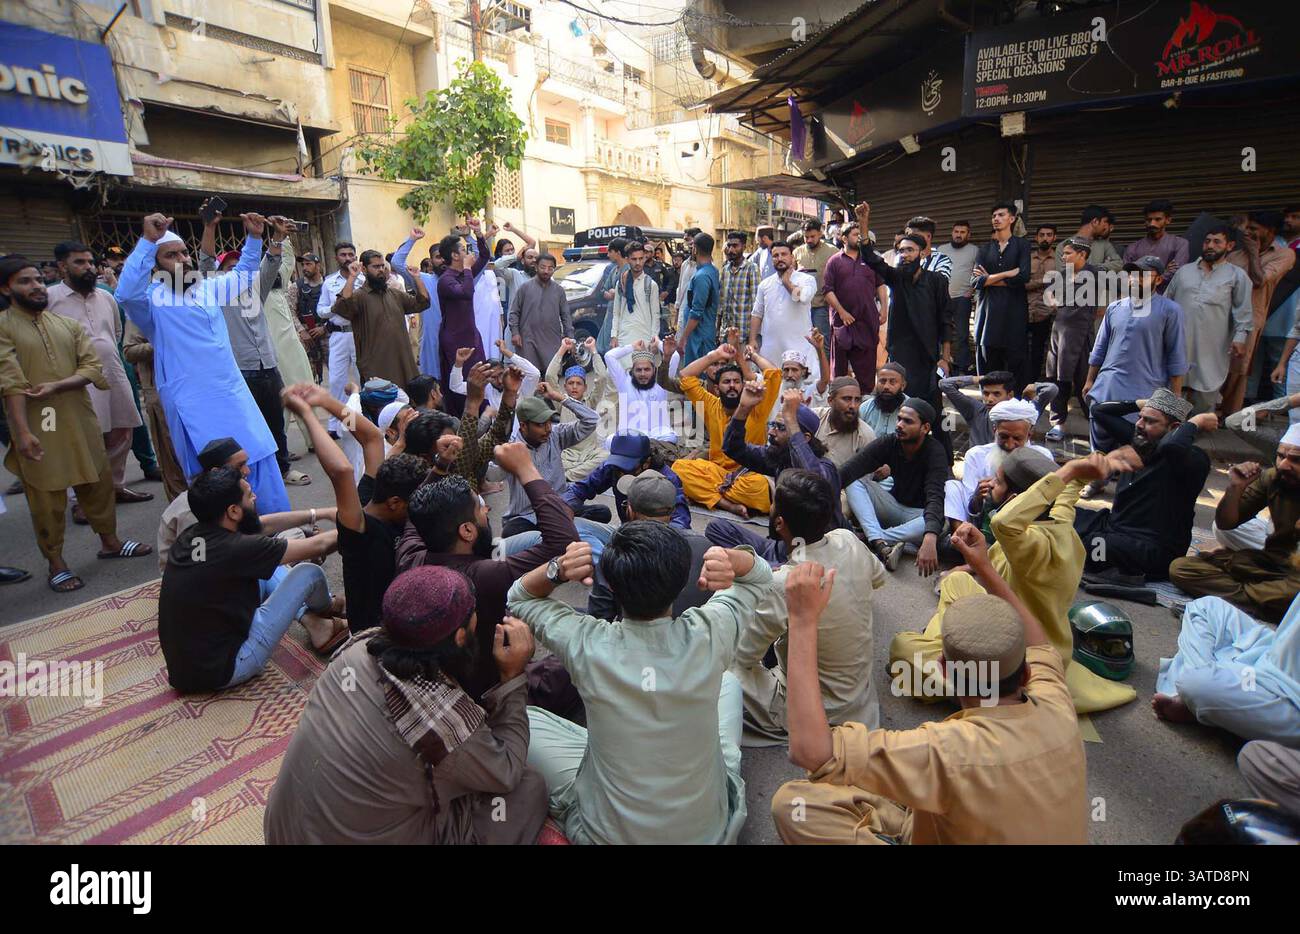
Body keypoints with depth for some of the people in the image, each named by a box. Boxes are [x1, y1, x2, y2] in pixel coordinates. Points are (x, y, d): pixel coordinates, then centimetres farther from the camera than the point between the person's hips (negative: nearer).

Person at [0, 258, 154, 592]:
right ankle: (56, 564, 15)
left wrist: (57, 386, -16)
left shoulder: (68, 324, 10)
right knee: (47, 498, 4)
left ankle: (109, 541, 33)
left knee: (99, 482, 15)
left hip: (80, 421, 5)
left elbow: (93, 368, 1)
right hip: (36, 427, -5)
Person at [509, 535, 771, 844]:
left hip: (606, 832, -1)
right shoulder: (708, 635, -22)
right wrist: (729, 559, -23)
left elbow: (519, 598, -2)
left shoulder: (587, 645, -24)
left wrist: (557, 569, -22)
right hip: (714, 830, 1)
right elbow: (760, 575, 0)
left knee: (525, 717, 18)